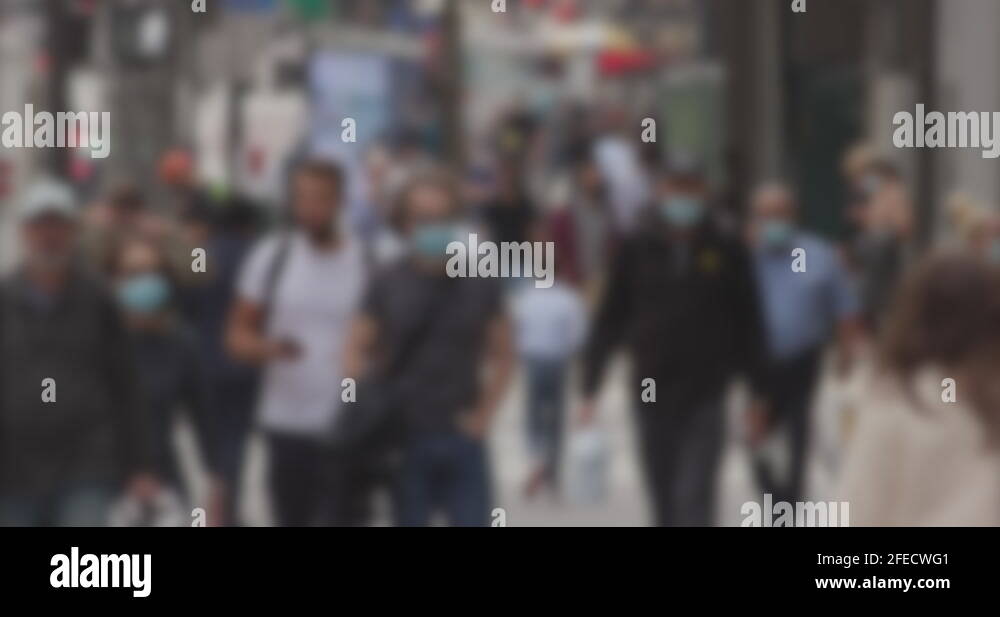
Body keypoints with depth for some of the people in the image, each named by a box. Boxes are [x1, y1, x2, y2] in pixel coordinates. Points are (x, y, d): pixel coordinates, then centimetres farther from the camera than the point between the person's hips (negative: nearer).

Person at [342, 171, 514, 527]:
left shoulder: (480, 285, 2)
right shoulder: (388, 286, -2)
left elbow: (502, 353, 10)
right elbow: (357, 350, 0)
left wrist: (485, 412, 0)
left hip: (462, 438, 1)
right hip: (404, 438, -1)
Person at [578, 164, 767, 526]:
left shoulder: (728, 253, 0)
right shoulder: (636, 252, 2)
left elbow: (747, 326, 3)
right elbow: (609, 322, 4)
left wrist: (757, 392, 2)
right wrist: (590, 386, 0)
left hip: (705, 397, -2)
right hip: (651, 394, 2)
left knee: (694, 495, -12)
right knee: (663, 497, 12)